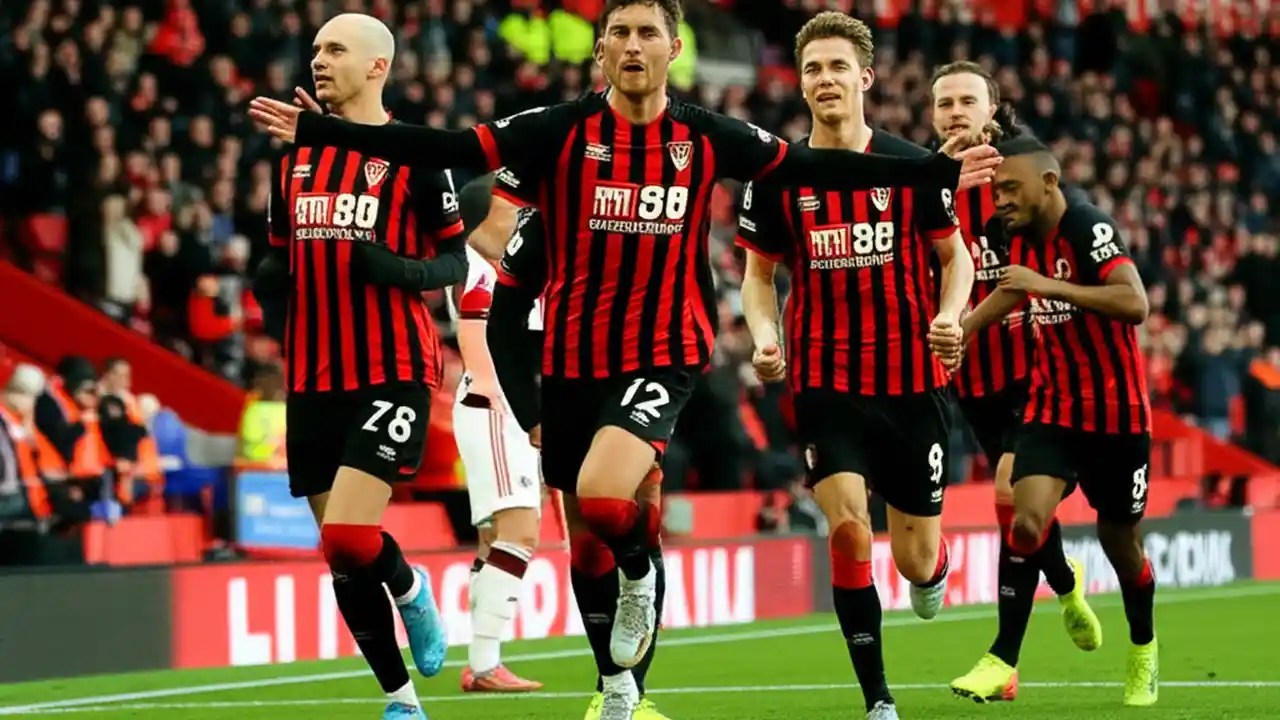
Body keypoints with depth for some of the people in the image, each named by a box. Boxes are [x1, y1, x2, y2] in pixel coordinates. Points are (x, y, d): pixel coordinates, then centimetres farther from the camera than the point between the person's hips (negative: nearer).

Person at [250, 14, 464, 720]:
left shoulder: (413, 156, -3)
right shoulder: (296, 157, 13)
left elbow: (456, 261, -1)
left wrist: (402, 269, -20)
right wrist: (269, 282, 0)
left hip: (391, 375, -6)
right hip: (313, 381, 6)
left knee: (350, 541, -19)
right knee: (342, 556, 5)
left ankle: (410, 588, 15)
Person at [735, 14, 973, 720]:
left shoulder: (912, 166, -3)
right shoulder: (776, 176, -1)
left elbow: (954, 255, 8)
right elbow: (759, 272, 10)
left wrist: (949, 315, -12)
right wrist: (765, 337, -9)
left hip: (912, 382, 0)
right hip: (824, 383, 0)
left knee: (915, 561, 5)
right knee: (847, 525, -20)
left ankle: (932, 562, 47)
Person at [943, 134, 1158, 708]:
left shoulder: (1090, 229, -19)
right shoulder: (1018, 237, 2)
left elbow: (1135, 303, -33)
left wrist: (1048, 286, -36)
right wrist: (957, 331, 20)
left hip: (1116, 412, -5)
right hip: (1052, 408, 5)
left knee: (1121, 540, 9)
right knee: (1027, 521, -16)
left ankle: (1143, 652, 36)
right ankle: (1003, 664, -12)